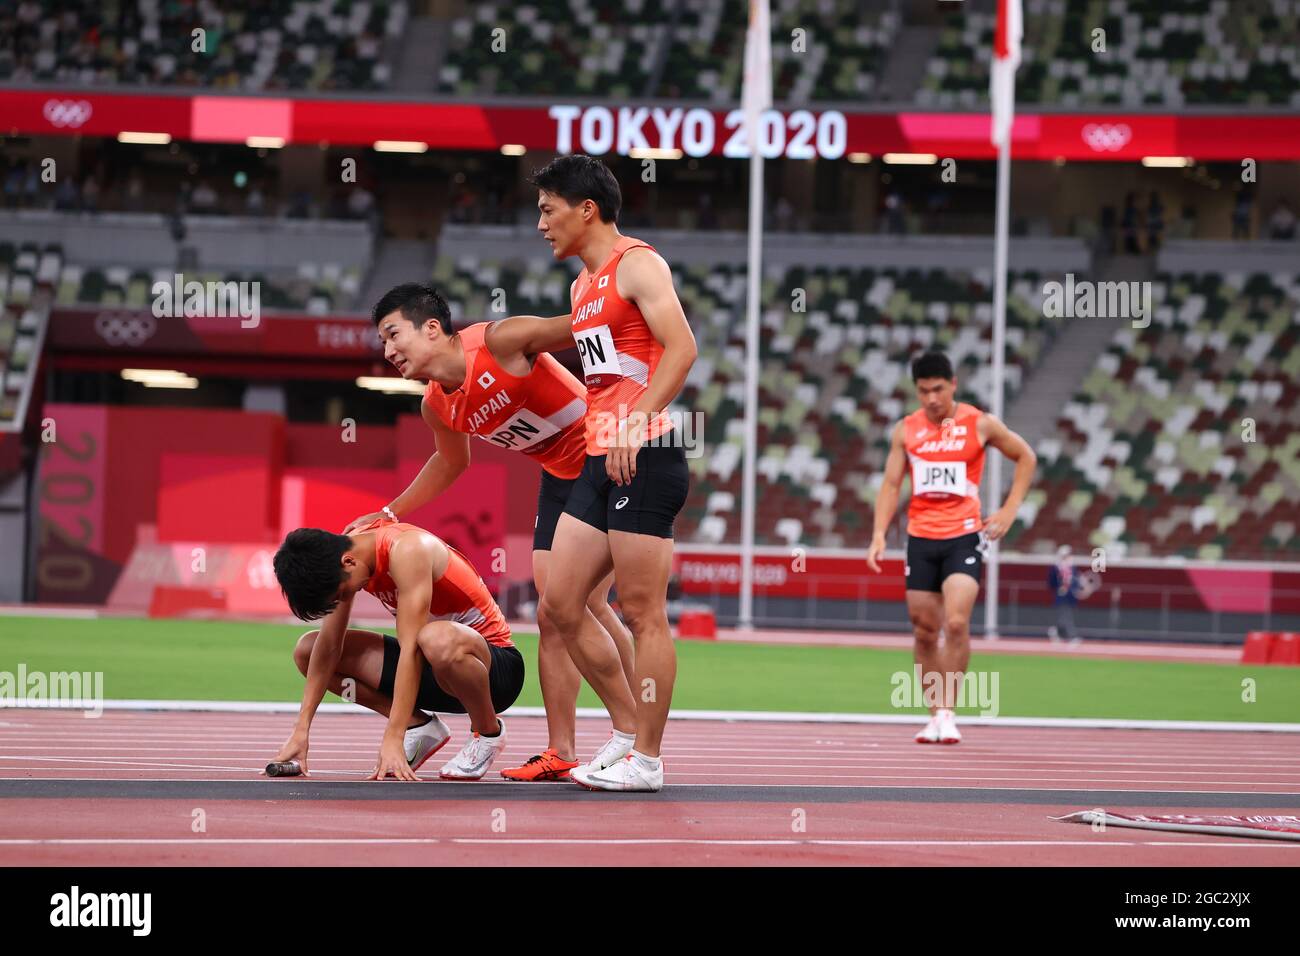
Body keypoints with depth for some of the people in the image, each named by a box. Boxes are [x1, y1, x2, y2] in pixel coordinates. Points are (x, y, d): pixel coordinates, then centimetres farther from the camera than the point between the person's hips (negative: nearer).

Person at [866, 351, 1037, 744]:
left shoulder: (980, 425, -2)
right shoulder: (905, 430, 4)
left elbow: (1026, 457, 10)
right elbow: (891, 484, 6)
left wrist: (1009, 510, 2)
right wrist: (879, 534, -7)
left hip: (964, 538, -3)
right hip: (920, 538, 3)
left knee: (956, 623, -19)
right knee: (924, 631, 6)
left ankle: (948, 713, -11)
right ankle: (935, 715, 18)